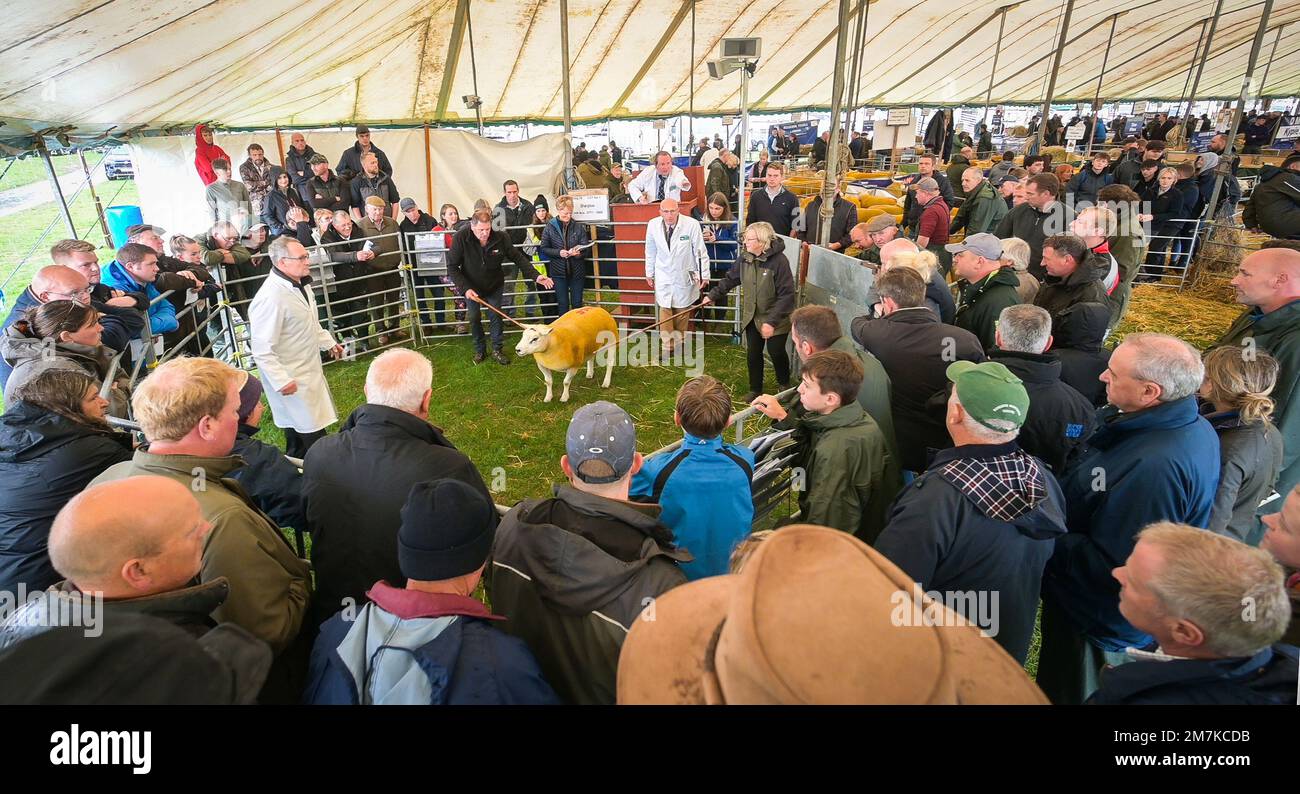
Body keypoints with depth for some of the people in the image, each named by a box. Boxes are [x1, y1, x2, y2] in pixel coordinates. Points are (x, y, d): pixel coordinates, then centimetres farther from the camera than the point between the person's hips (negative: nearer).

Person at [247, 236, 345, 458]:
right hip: (292, 381, -9)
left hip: (310, 370, 9)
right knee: (313, 440, -4)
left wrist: (329, 342, 26)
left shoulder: (301, 284, 4)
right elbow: (262, 348, -24)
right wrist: (281, 381, -24)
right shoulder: (270, 298, -26)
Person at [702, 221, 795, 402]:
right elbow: (730, 279, 13)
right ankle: (755, 389, 32)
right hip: (752, 317, 5)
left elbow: (786, 295, -23)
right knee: (753, 355, 11)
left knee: (777, 353, 10)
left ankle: (784, 385, 39)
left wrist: (772, 322, -26)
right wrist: (712, 295, 6)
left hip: (775, 320, -5)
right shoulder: (744, 259, -4)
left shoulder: (779, 260, -23)